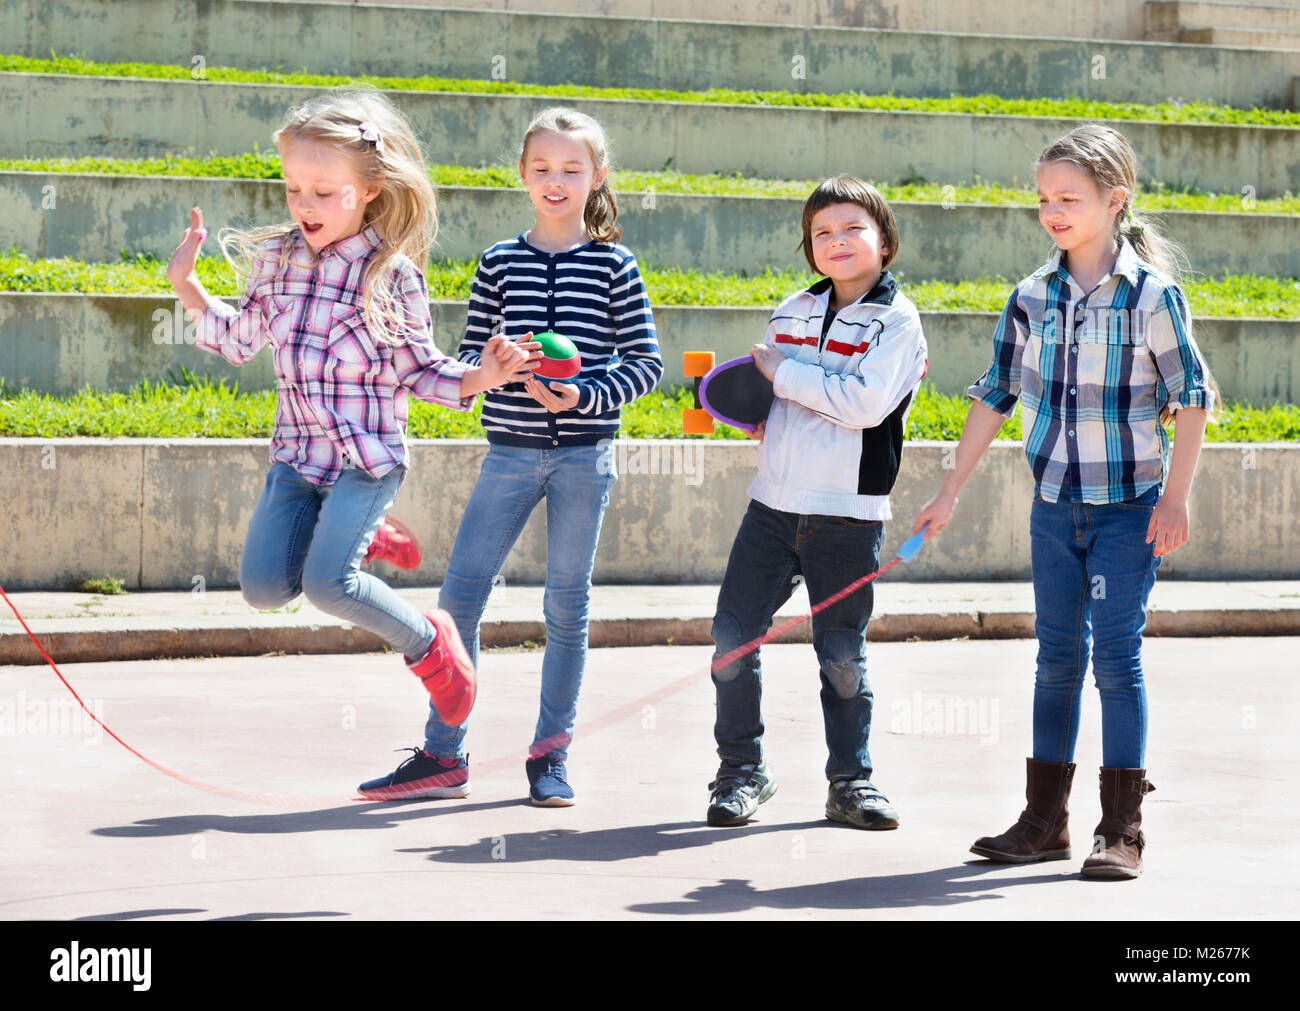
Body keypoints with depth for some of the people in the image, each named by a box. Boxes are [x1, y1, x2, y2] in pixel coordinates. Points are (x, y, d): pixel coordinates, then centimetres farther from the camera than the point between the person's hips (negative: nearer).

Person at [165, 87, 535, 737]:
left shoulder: (392, 274, -10)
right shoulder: (276, 259, 4)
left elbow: (419, 369, -2)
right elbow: (238, 343, 18)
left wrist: (477, 378, -20)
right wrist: (186, 286, 8)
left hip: (367, 455, -5)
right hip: (297, 451, 5)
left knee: (326, 582, -23)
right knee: (263, 586, -7)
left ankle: (427, 643, 5)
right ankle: (358, 536, 24)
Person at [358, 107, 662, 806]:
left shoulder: (613, 265, 1)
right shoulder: (500, 262, 6)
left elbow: (646, 362, 1)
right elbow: (467, 357, 9)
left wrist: (587, 396, -15)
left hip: (584, 453, -2)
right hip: (511, 451, 2)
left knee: (566, 604, 4)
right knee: (459, 595, -2)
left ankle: (550, 756, 15)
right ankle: (443, 756, 6)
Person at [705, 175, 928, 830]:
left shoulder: (896, 320, -5)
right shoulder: (791, 313, 12)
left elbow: (866, 404, -19)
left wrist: (784, 372, -13)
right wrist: (758, 418, 2)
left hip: (847, 512, -4)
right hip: (774, 500, 4)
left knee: (842, 655, 3)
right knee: (732, 639, 0)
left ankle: (850, 781, 16)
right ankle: (741, 770, 14)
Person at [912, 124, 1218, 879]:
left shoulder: (1151, 291, -10)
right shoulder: (1033, 297, 4)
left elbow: (1192, 394, -8)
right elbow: (996, 397, 9)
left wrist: (1176, 497, -12)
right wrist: (951, 493, 9)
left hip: (1132, 504, -5)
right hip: (1056, 501, 5)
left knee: (1116, 654, -7)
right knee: (1058, 655, 9)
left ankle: (1123, 829, 0)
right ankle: (1046, 821, 16)